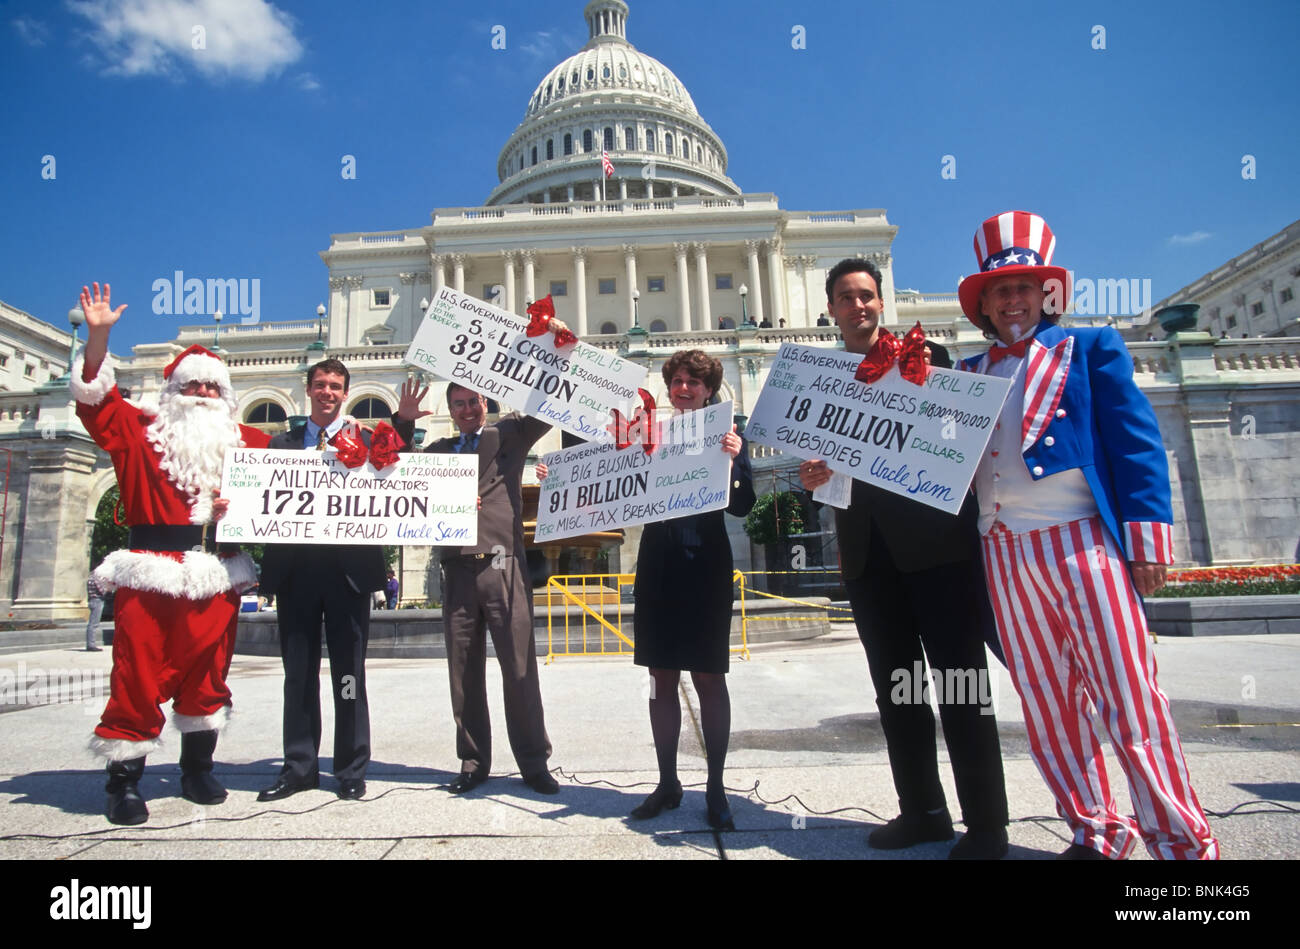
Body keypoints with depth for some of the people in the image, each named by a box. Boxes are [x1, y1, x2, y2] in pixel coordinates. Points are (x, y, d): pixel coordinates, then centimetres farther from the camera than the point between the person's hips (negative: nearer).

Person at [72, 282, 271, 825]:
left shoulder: (247, 442, 12)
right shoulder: (140, 432, 9)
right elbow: (95, 399, 1)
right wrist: (98, 337, -10)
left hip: (216, 576, 2)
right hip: (149, 575, -2)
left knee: (206, 675, 10)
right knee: (138, 675, 0)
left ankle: (197, 770, 25)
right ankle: (124, 781, 12)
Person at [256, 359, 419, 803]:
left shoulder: (366, 440, 7)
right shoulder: (282, 443, 13)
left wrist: (404, 421, -15)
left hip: (348, 567, -2)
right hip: (295, 567, 2)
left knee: (348, 671, 5)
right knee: (298, 672, 11)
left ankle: (352, 770, 15)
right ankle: (300, 767, 23)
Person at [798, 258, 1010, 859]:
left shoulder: (923, 355, 6)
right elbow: (827, 460, 13)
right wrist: (815, 477, -9)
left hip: (934, 537, -4)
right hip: (867, 549, 5)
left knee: (959, 683, 0)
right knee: (894, 688, 11)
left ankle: (985, 824, 10)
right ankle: (921, 810, 24)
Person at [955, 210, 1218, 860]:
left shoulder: (1090, 348, 8)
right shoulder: (967, 374, 18)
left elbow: (1137, 442, 1)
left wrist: (1146, 538, -9)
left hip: (1083, 540, -4)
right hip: (1005, 555, 4)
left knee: (1127, 696, -4)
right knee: (1047, 706, 8)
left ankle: (1181, 841, 10)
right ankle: (1095, 834, 21)